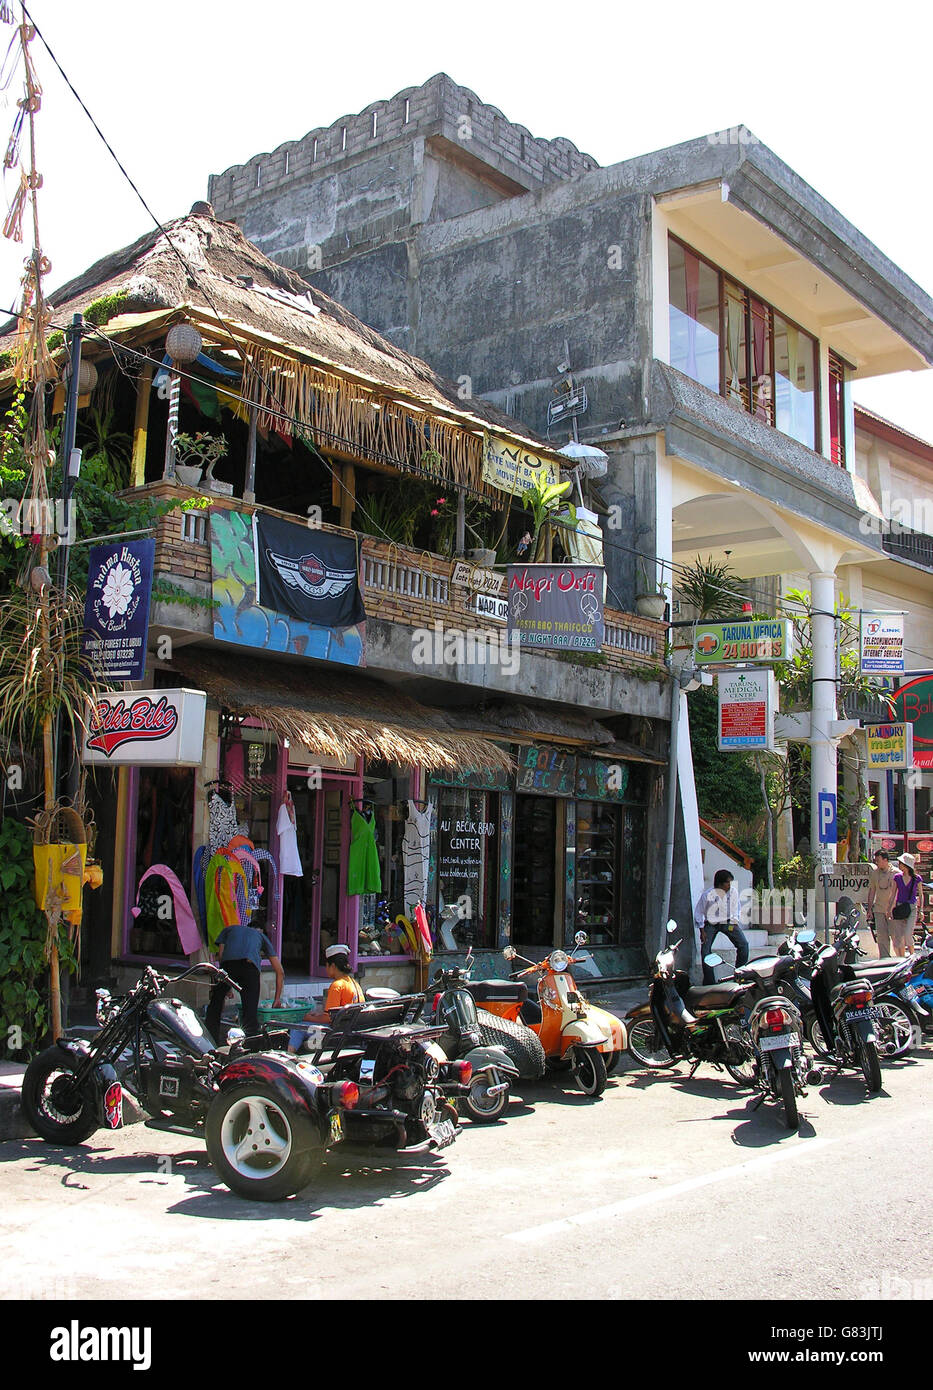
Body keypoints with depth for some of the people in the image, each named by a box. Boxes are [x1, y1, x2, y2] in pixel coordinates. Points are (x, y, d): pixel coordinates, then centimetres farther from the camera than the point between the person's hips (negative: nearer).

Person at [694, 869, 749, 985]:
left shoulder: (734, 891, -8)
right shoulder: (707, 895, -18)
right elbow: (699, 913, -5)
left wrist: (735, 923, 2)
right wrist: (702, 931, -6)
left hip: (728, 922, 2)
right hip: (711, 923, -2)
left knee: (743, 944, -14)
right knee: (705, 951, -13)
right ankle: (709, 982, -4)